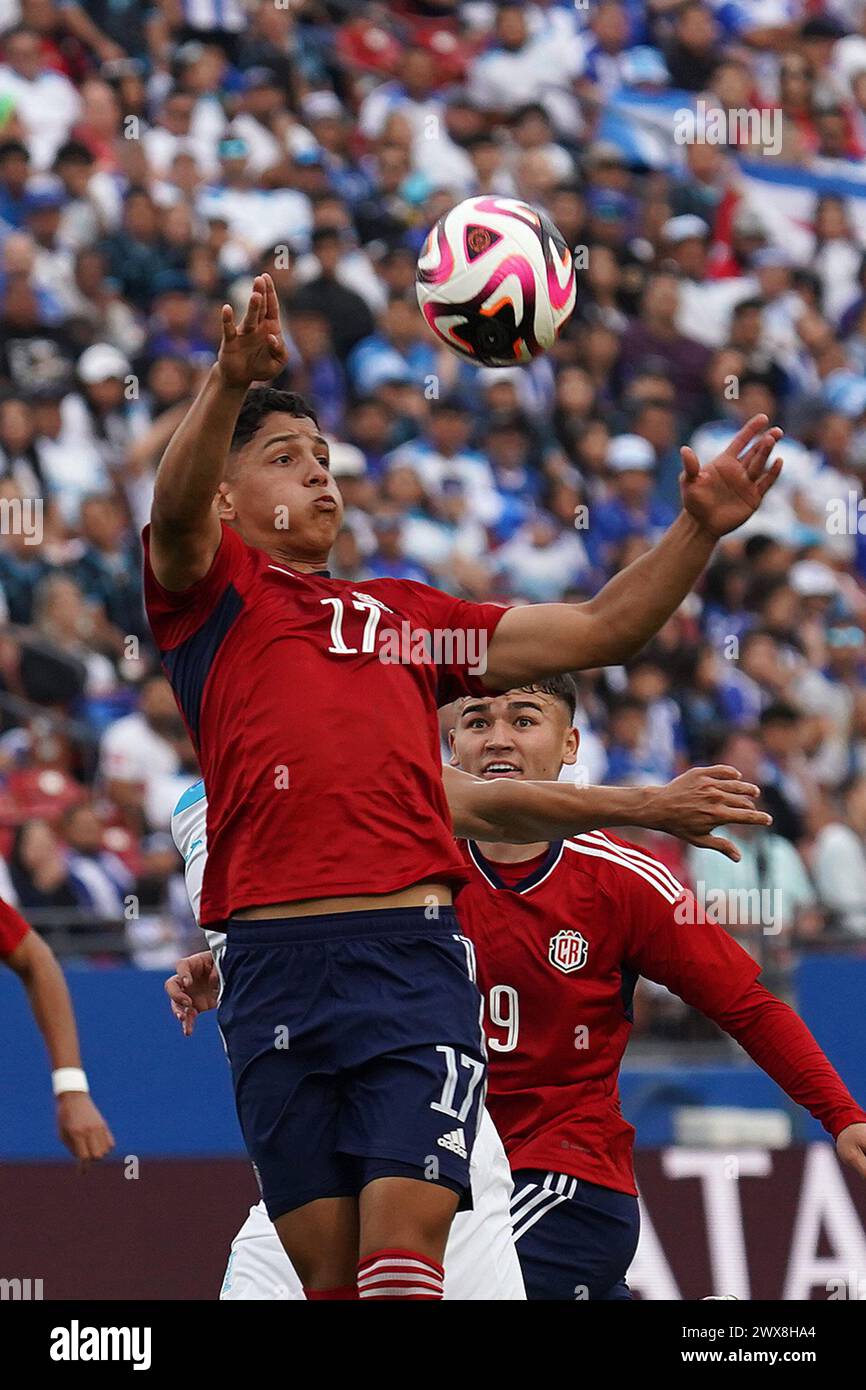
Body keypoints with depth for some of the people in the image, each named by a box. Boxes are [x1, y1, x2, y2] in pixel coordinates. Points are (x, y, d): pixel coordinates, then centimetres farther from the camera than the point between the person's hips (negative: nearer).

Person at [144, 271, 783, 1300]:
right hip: (273, 971, -2)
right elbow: (177, 507, -9)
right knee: (326, 1271, 1)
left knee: (403, 1248, -13)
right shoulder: (209, 588, 14)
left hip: (412, 956, 2)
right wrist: (231, 383, -28)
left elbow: (596, 632, 27)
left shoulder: (403, 613, 26)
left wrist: (699, 529, 12)